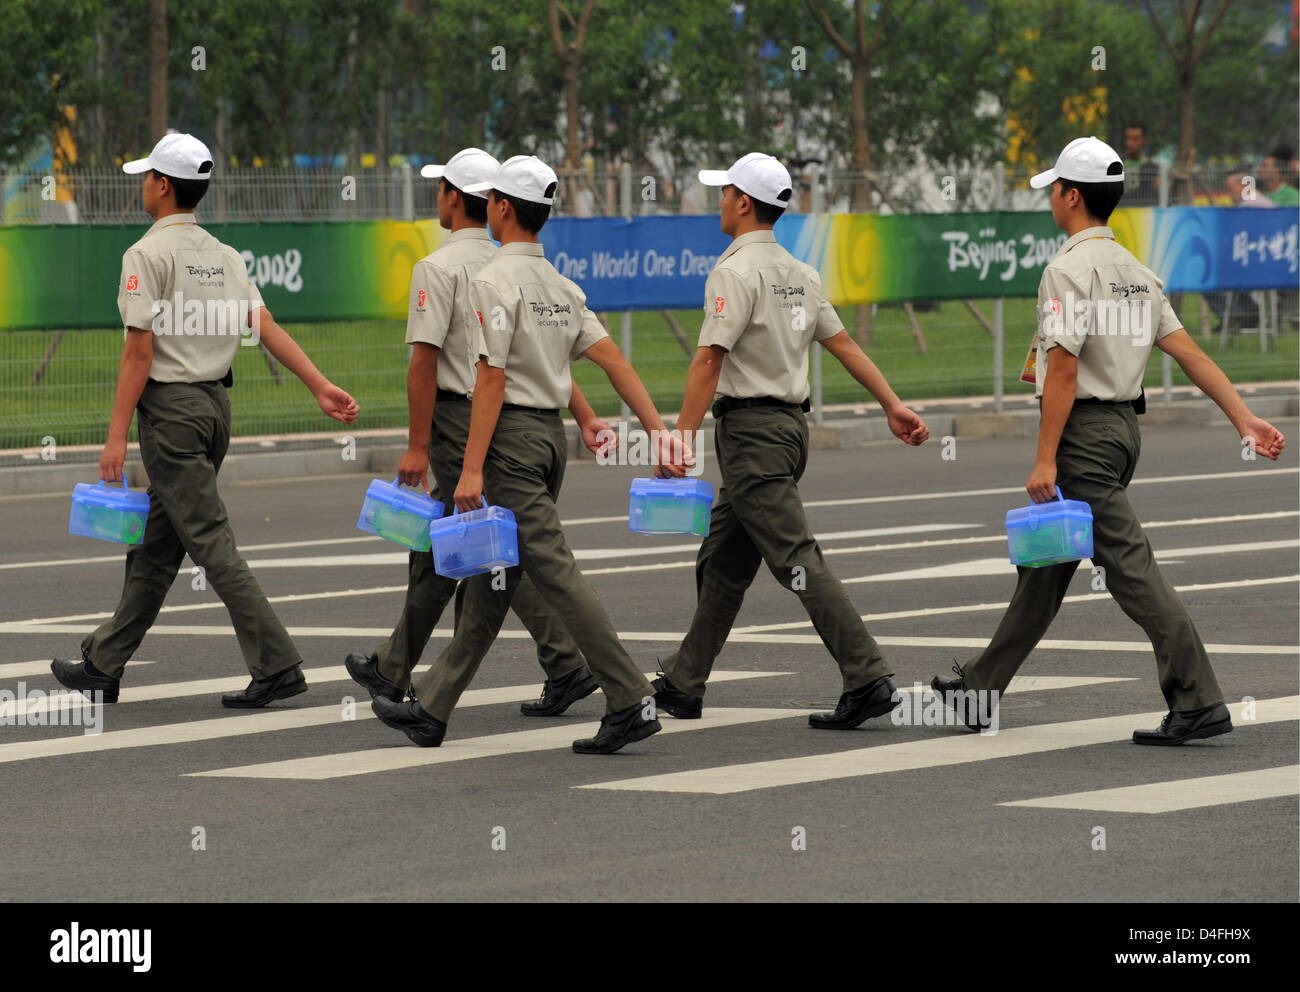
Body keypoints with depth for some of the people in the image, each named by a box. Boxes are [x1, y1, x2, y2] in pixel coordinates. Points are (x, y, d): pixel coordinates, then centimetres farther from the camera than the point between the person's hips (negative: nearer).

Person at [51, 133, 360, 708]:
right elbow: (266, 327, 2)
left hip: (169, 407, -8)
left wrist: (117, 437, -14)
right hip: (215, 402, 8)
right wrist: (320, 386, -2)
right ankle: (104, 665, 21)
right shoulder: (224, 256, 12)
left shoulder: (148, 254, -11)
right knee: (156, 542, 13)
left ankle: (277, 665, -14)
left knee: (209, 540, -8)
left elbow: (140, 350, -15)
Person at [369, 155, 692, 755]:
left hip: (511, 435, -9)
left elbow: (493, 377, -17)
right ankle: (431, 709, 19)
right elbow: (612, 358, 6)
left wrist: (472, 468, -18)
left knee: (551, 567, -11)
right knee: (492, 576, 12)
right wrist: (658, 428, 3)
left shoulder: (495, 281, -12)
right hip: (551, 432, 9)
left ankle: (629, 701, -18)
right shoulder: (562, 287, 13)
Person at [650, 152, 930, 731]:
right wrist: (893, 406, 13)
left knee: (796, 560, -12)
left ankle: (868, 682, -19)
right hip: (789, 425, 10)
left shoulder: (735, 271, -13)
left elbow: (709, 360, -19)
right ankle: (682, 686, 21)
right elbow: (843, 342, 13)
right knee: (722, 563, 15)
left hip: (750, 429, -10)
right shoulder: (798, 273, 14)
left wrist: (681, 442, -20)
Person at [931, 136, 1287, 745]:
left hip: (1084, 430, -10)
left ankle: (1198, 701, -17)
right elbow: (1189, 351, 7)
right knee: (1046, 561, 16)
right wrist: (1245, 420, 5)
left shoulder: (1070, 269, -14)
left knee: (1129, 566, -11)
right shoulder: (1135, 272, 13)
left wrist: (1045, 460, -18)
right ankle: (983, 691, 26)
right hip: (1124, 427, 10)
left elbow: (1064, 370, -19)